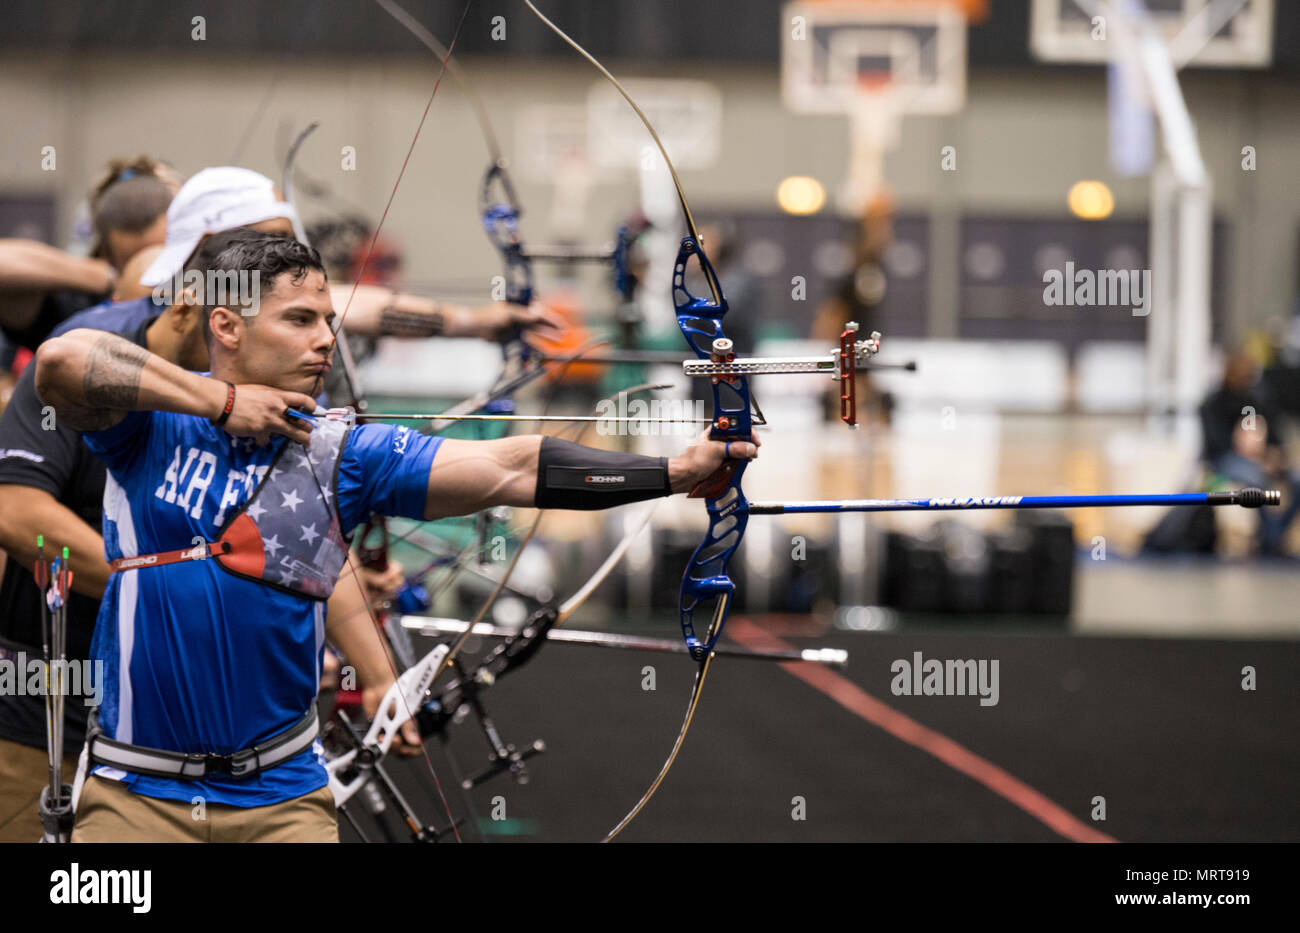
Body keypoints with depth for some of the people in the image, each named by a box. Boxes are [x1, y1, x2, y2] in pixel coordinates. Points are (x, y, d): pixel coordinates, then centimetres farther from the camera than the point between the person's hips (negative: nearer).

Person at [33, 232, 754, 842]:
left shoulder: (342, 456, 0)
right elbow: (62, 361, -24)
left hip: (281, 796, 2)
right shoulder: (153, 418, -3)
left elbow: (510, 471, -9)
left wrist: (675, 471, -19)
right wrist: (221, 401, -15)